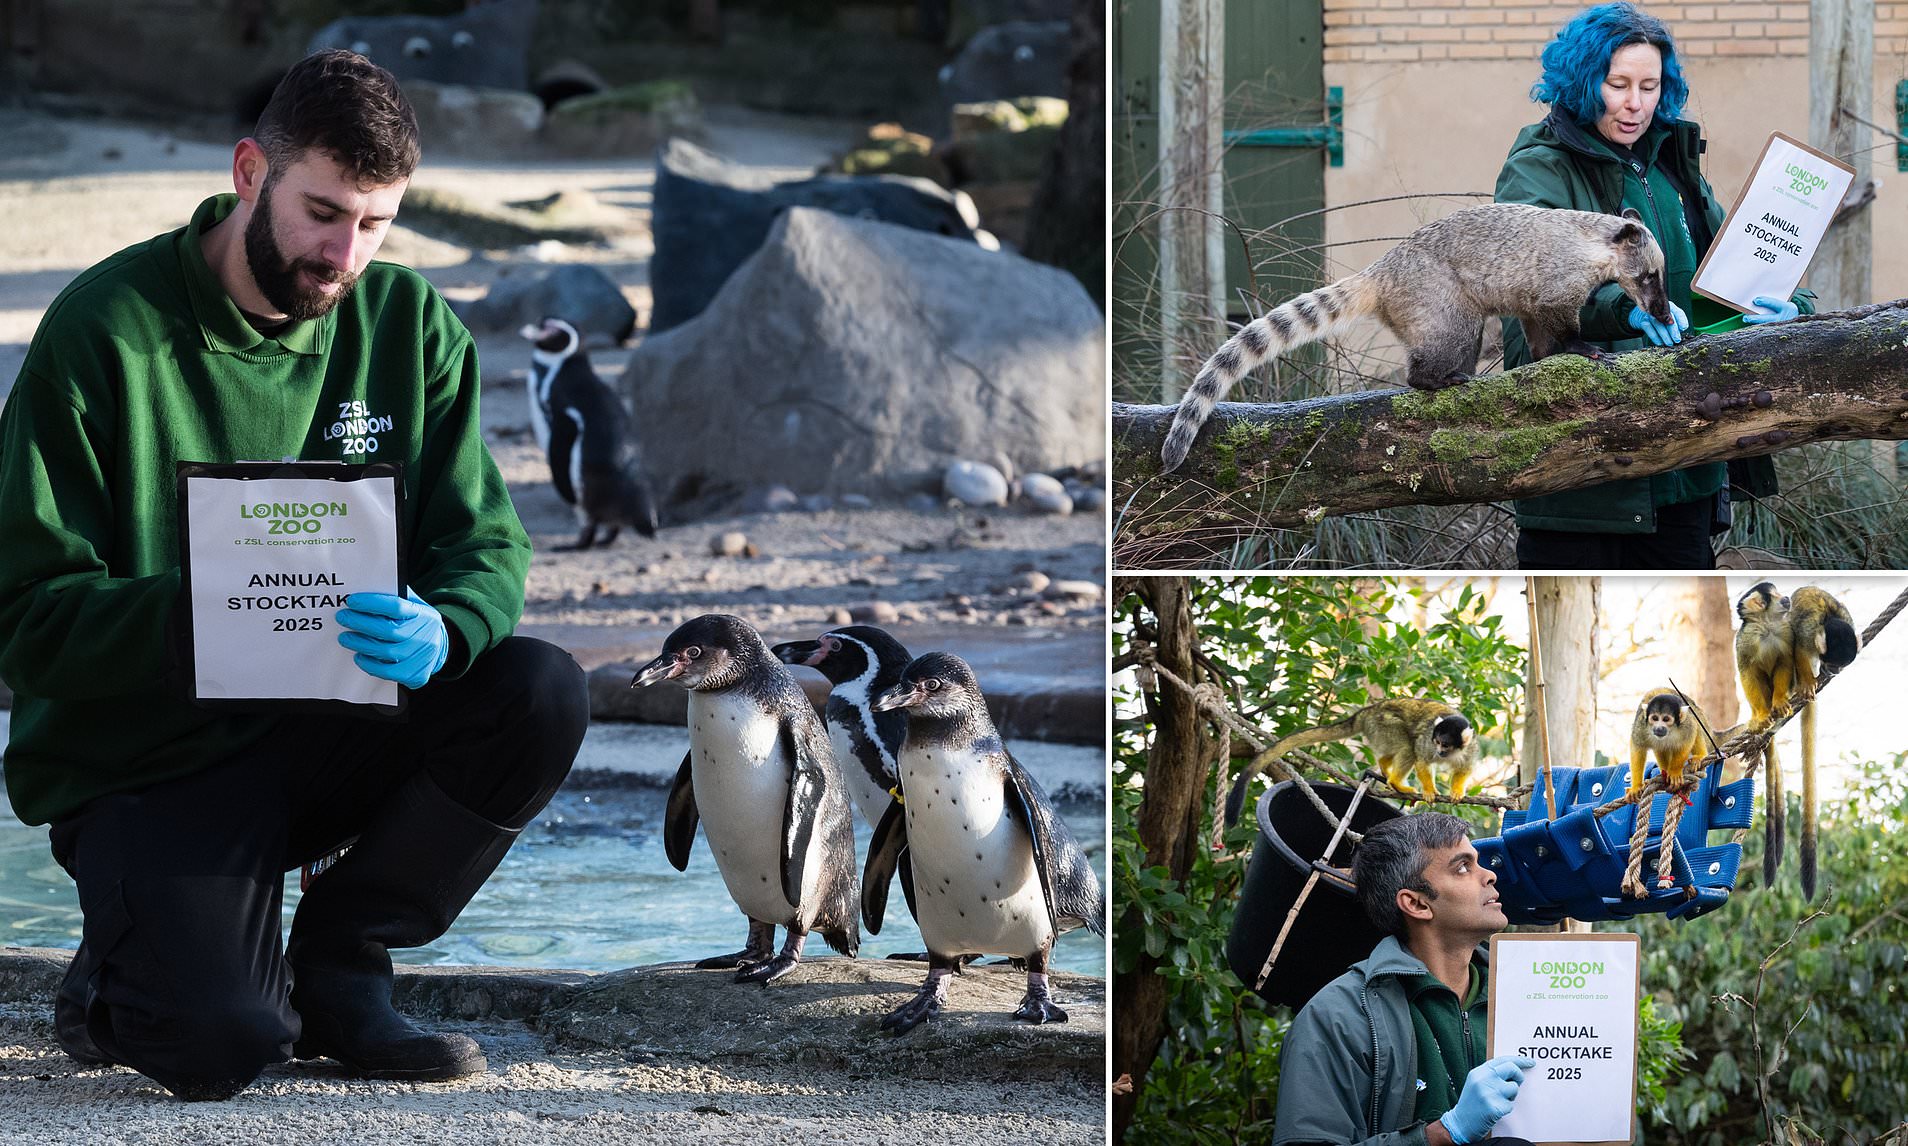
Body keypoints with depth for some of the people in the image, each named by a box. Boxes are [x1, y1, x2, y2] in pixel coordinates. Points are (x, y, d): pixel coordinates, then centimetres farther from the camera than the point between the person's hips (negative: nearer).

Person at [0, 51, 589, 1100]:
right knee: (218, 1047, -28)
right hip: (137, 764, -5)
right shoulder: (108, 329, -13)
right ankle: (124, 971, 12)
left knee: (540, 694, -22)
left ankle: (334, 967, -1)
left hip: (329, 731, 5)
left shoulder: (410, 326, 1)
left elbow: (486, 548, -4)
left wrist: (439, 632, -29)